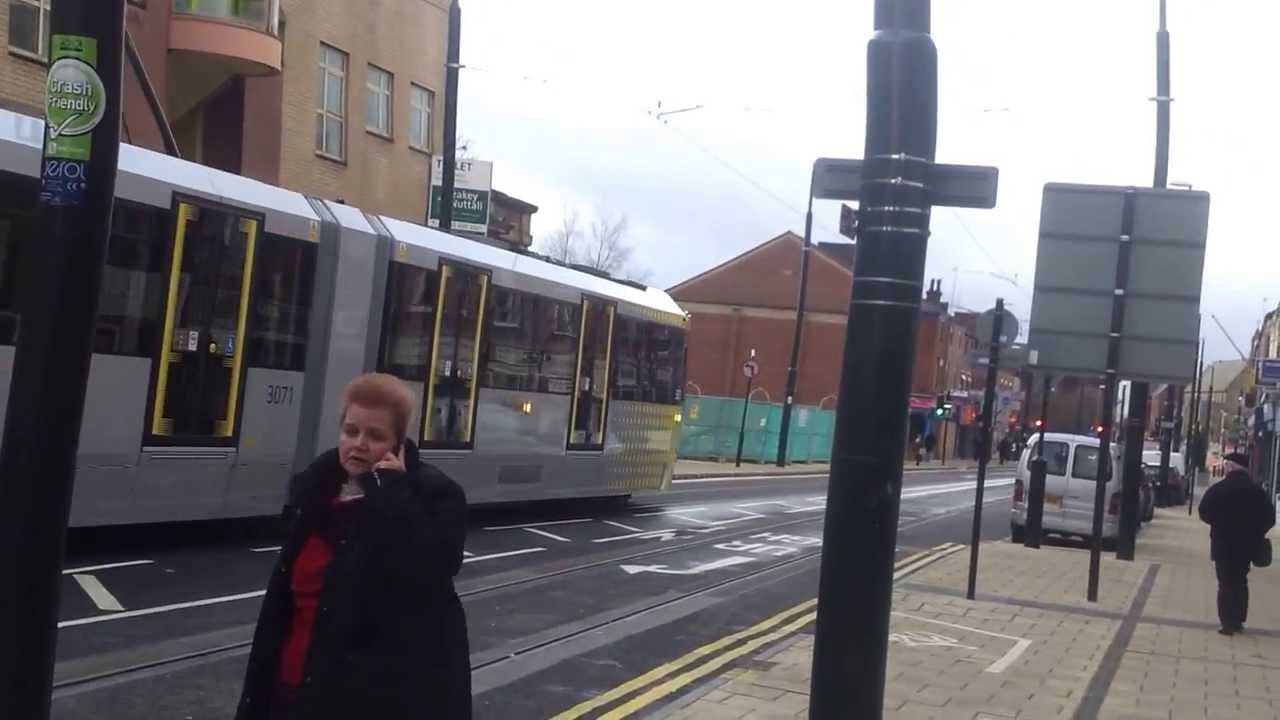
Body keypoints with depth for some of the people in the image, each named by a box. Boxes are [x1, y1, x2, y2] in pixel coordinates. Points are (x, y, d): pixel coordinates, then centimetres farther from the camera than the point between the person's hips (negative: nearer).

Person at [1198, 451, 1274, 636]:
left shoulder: (1218, 489, -13)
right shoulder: (1257, 491, 0)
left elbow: (1205, 514, -9)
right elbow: (1269, 517, 2)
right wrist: (1255, 534, 13)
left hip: (1224, 543, -4)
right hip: (1247, 544, 4)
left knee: (1226, 583, 2)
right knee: (1240, 581, 18)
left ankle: (1228, 622, -2)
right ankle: (1238, 620, 20)